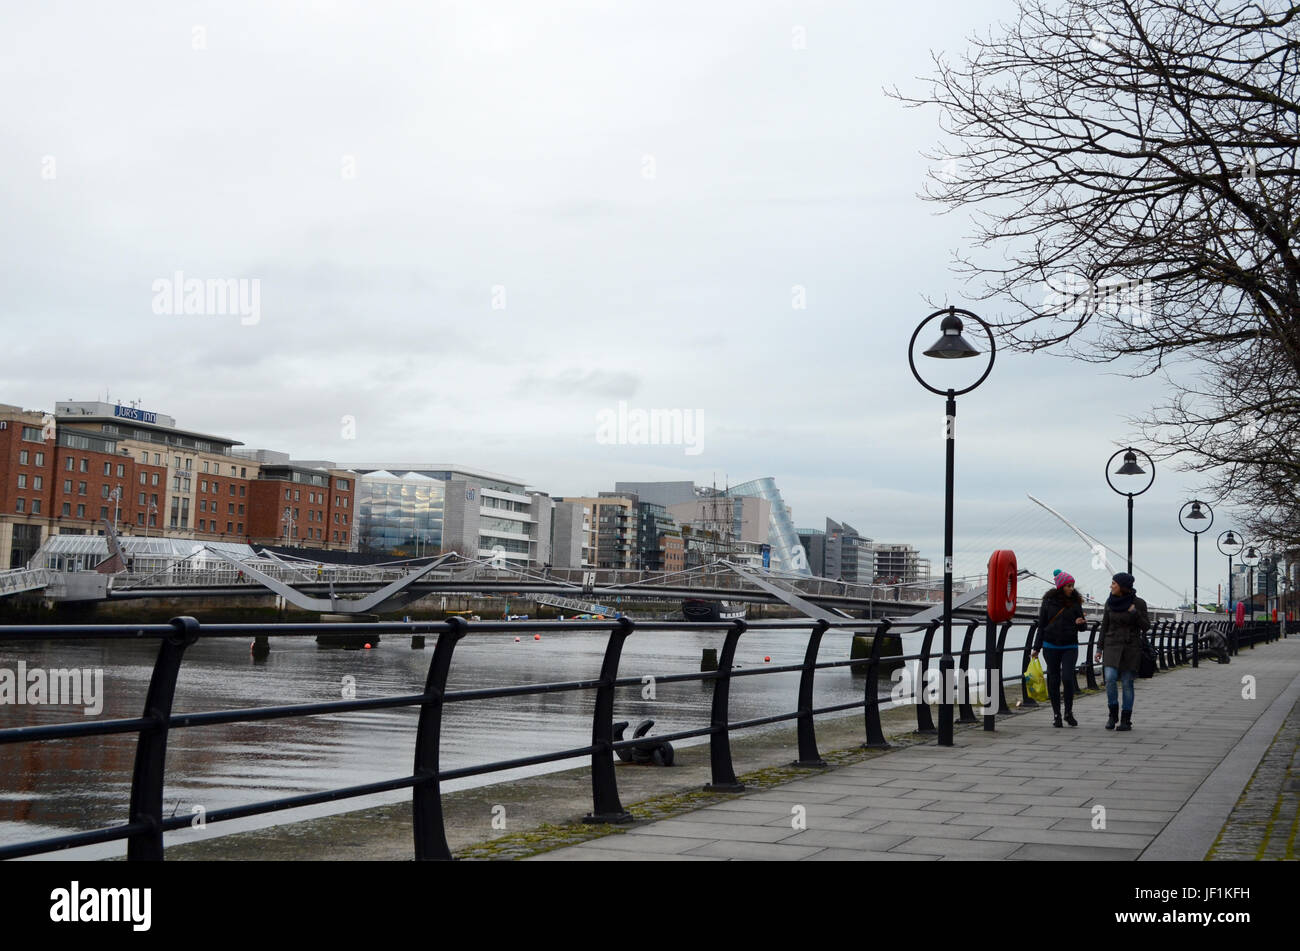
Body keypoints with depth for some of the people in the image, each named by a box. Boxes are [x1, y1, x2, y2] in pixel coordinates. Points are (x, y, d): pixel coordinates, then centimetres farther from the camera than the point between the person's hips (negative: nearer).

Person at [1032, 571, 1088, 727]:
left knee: (1067, 678, -14)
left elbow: (1082, 623, 7)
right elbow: (1042, 625, 5)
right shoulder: (1049, 601, 1)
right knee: (1053, 680, 3)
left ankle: (1069, 712, 3)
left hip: (1070, 647, 0)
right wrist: (1037, 647, 4)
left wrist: (1080, 623, -18)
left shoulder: (1075, 602, 2)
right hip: (1051, 646, 0)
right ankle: (1056, 714, 14)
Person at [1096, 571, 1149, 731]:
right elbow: (1104, 626, 8)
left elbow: (1145, 626, -3)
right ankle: (1113, 714, 2)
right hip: (1112, 646, 2)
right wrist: (1099, 648, 4)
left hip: (1131, 647, -2)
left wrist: (1134, 613, -19)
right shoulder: (1110, 602, 2)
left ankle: (1126, 720, 9)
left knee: (1127, 683, -1)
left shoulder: (1139, 603, -7)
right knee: (1110, 678, -14)